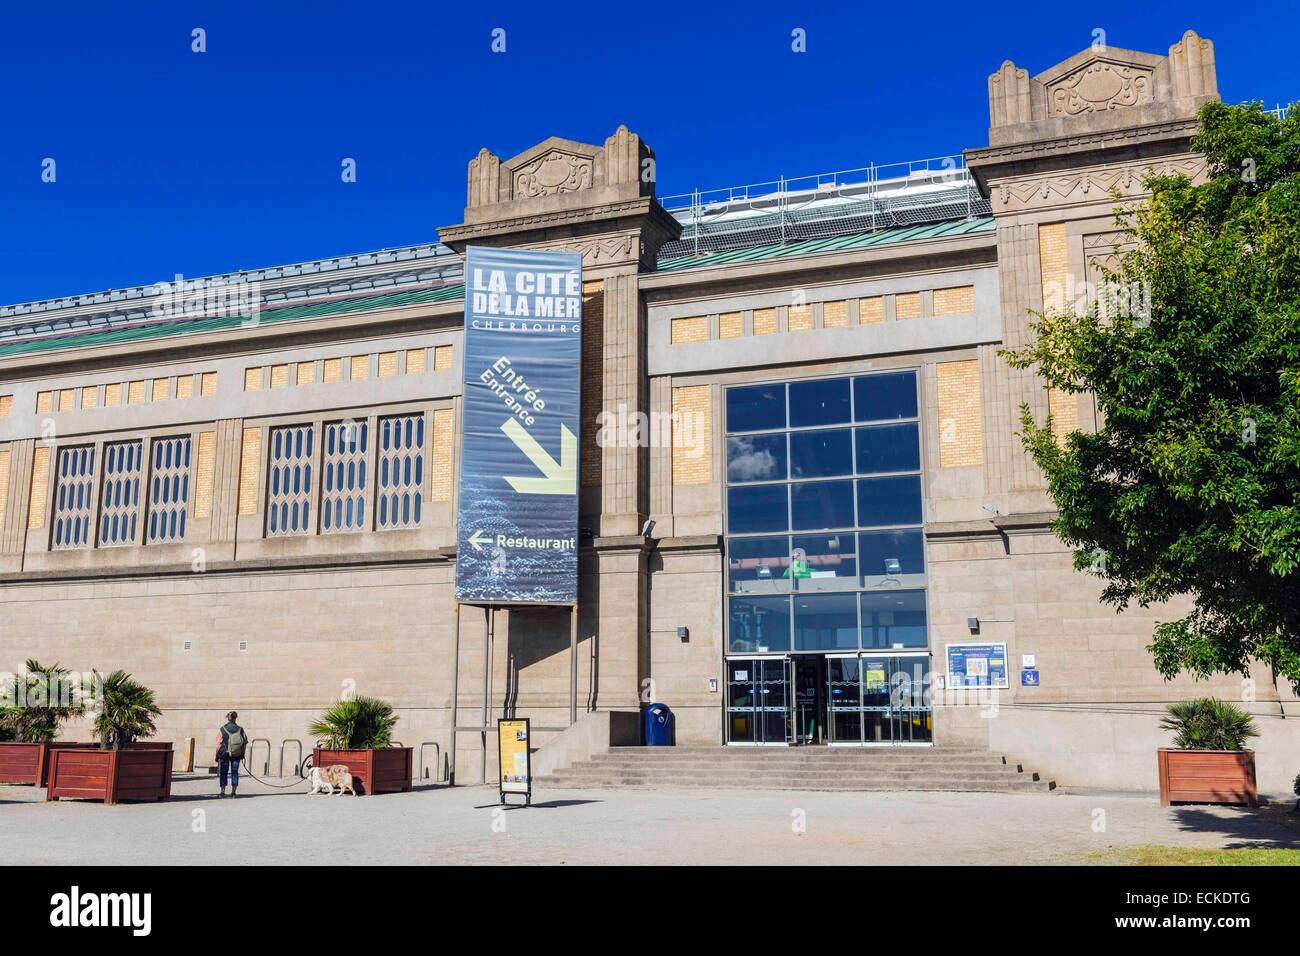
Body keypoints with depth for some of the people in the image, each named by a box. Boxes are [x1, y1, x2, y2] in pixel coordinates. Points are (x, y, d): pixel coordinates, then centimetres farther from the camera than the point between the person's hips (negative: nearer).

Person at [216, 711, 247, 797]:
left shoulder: (222, 730, -7)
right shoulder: (240, 729, -3)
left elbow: (218, 744, -6)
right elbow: (245, 742, 0)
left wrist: (217, 756, 2)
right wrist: (242, 754, 10)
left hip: (224, 754, -1)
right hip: (236, 755, 1)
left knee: (224, 773, 8)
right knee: (235, 772, 8)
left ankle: (222, 791, 4)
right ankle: (233, 791, 7)